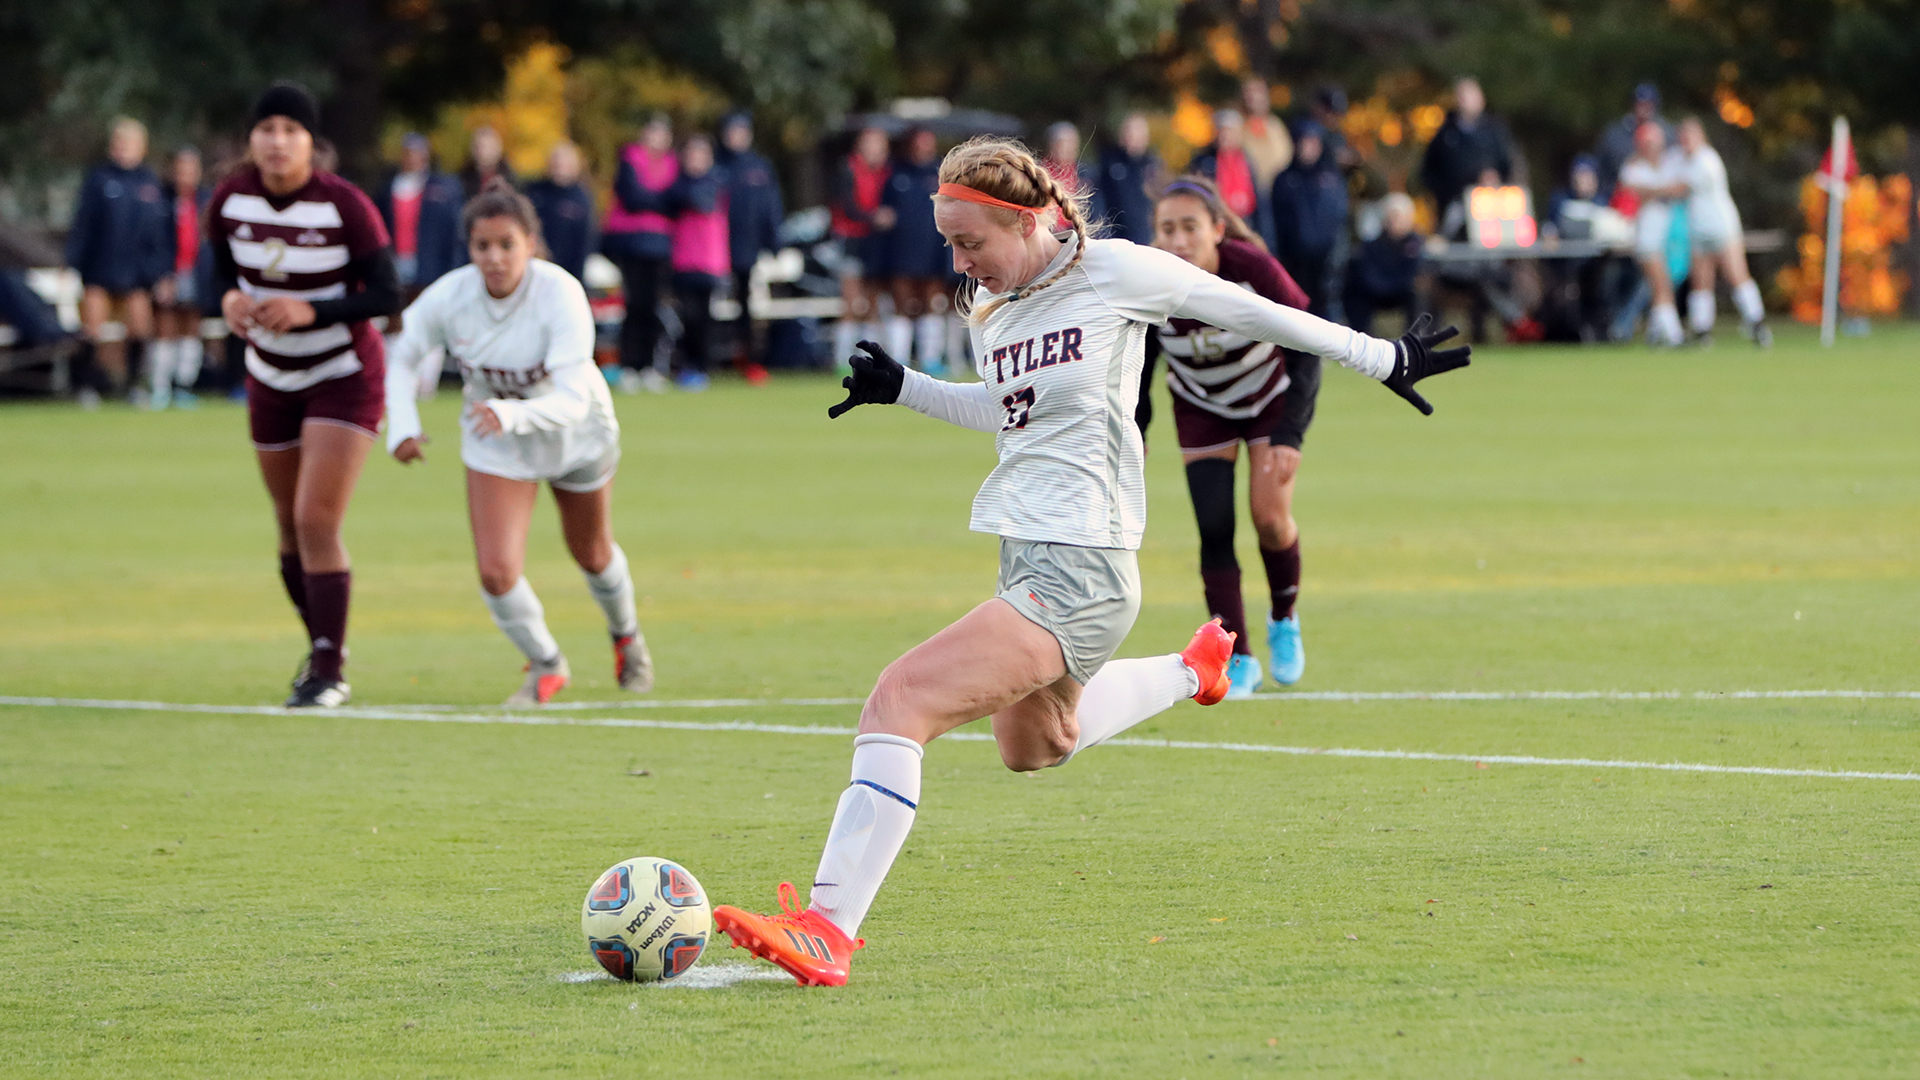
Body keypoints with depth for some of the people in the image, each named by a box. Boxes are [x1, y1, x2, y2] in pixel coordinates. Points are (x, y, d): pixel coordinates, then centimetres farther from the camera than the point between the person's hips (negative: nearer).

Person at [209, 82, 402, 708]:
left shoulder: (345, 206, -21)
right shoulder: (230, 201, -9)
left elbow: (386, 294, -18)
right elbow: (222, 266, 8)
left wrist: (309, 311, -29)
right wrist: (230, 299, -15)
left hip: (344, 378, -5)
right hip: (272, 379, 5)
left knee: (316, 522, -15)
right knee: (291, 528, 11)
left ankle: (330, 673, -7)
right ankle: (322, 649, 32)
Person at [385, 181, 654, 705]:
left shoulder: (561, 294, -35)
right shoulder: (449, 297, -26)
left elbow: (572, 400, -41)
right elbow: (400, 356, -8)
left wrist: (513, 415, -58)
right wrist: (402, 423, -22)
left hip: (575, 433, -1)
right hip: (495, 443, 1)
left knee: (592, 555, 23)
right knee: (496, 572, -13)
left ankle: (626, 637, 56)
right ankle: (546, 665, 17)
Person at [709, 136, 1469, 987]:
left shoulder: (1113, 272, -12)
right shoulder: (989, 305, 9)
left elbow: (1253, 311, 0)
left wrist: (1382, 359, 9)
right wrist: (901, 388, 15)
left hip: (1079, 572, -9)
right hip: (1025, 557, 9)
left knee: (900, 700, -23)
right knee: (1032, 745, 31)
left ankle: (828, 929, -25)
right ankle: (1193, 671, 52)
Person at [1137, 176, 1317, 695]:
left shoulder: (1253, 268, -33)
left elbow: (1306, 350, -24)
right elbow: (1136, 380, -12)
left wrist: (1289, 435, -33)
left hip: (1272, 395, -1)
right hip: (1201, 408, 1)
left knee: (1270, 519, -11)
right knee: (1214, 528, -11)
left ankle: (1284, 620, 19)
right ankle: (1238, 659, -1)